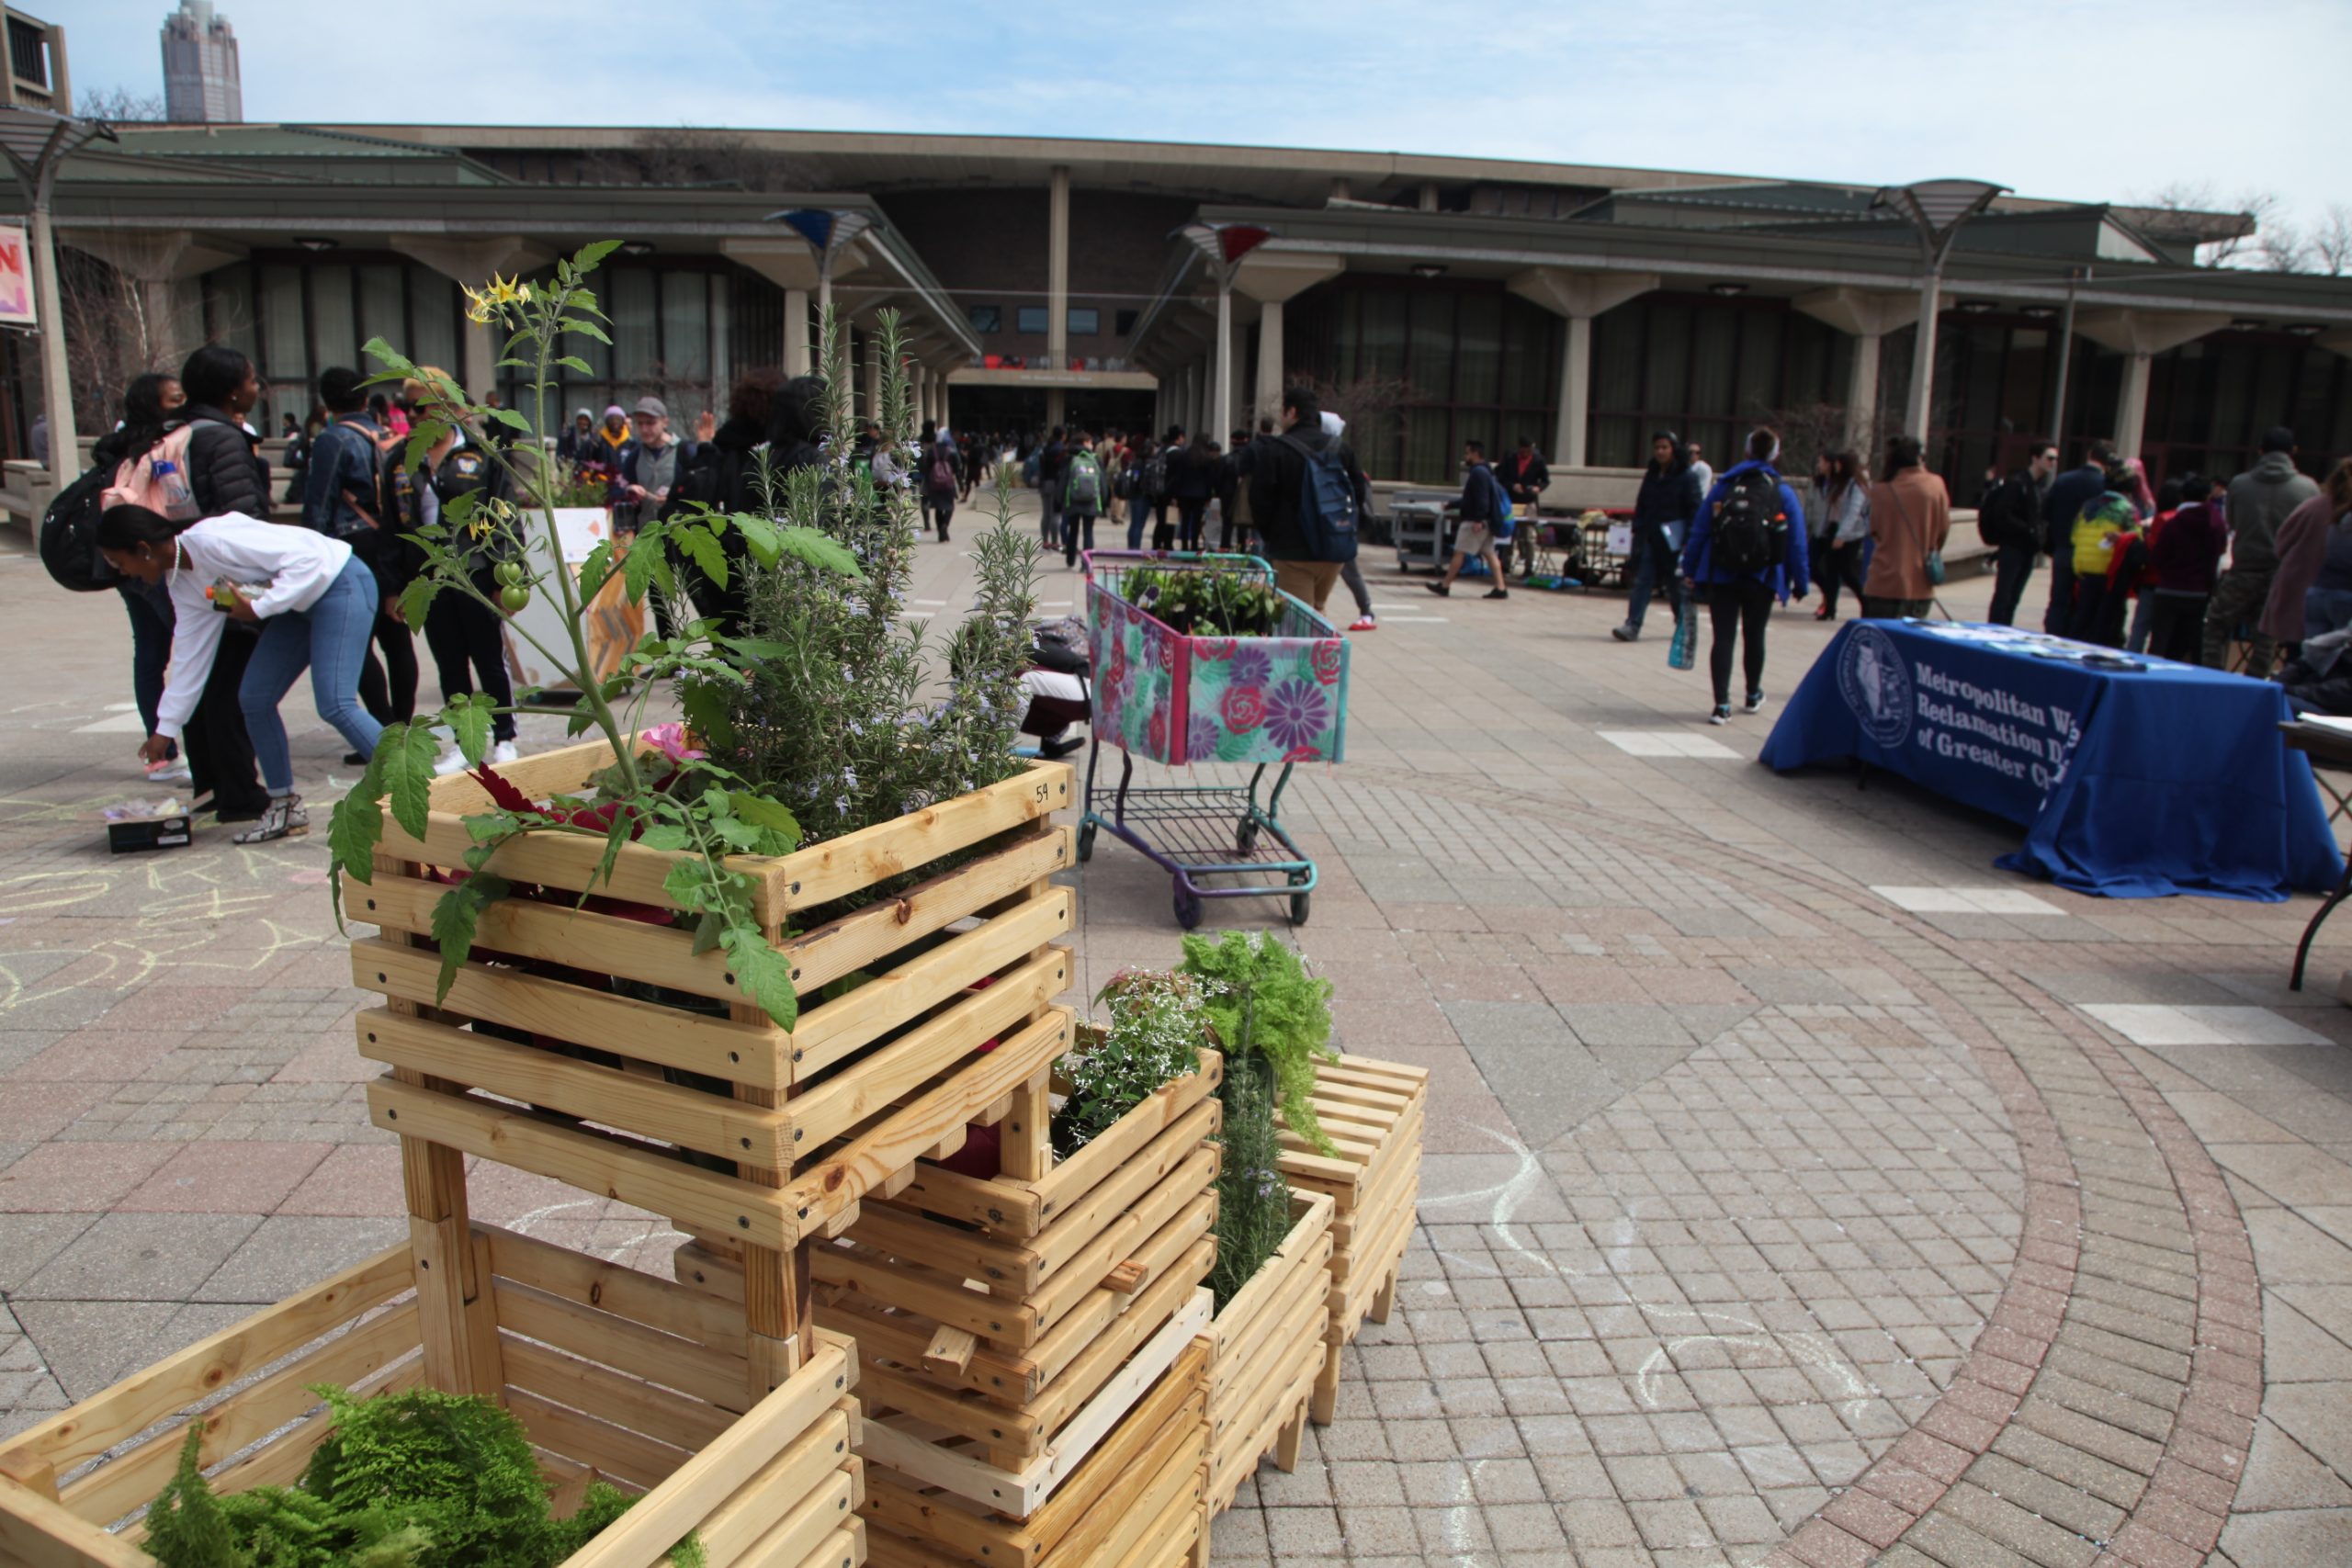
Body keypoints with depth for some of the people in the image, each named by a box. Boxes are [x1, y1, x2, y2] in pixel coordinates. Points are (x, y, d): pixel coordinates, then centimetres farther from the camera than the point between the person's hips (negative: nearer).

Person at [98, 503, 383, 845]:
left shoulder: (211, 538, -23)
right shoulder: (182, 584, 5)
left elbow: (306, 558, -25)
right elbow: (189, 657, 12)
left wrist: (258, 608, -25)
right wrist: (165, 728, 15)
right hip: (298, 606, 9)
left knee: (335, 705, -20)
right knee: (253, 698, 5)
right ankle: (284, 805, 17)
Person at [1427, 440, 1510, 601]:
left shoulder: (1478, 473, -15)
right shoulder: (1485, 471, 18)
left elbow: (1482, 500, -23)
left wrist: (1478, 520, -27)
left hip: (1475, 522, -10)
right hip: (1486, 521, 10)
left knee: (1459, 553, -4)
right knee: (1489, 553, 8)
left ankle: (1444, 586, 1)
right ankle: (1501, 588, 4)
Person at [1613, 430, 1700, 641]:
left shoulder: (1688, 476, -5)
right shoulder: (1651, 475, 12)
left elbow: (1695, 510, -8)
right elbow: (1641, 506, 16)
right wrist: (1638, 530, 6)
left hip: (1674, 541, -4)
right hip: (1650, 538, 4)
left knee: (1677, 584, 7)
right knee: (1642, 581, -5)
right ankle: (1632, 625, -9)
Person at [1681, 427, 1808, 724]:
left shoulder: (1722, 487, 1)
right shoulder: (1785, 494, -1)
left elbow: (1699, 531, 0)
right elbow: (1797, 544, -1)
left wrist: (1690, 569, 6)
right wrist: (1799, 583, 6)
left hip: (1721, 576, 0)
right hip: (1762, 579, 0)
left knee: (1723, 638, -1)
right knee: (1754, 636, 17)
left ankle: (1722, 705, -10)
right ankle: (1753, 696, 35)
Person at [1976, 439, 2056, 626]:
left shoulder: (2043, 487, 12)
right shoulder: (2016, 483, -10)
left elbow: (2042, 517, 15)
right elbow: (2003, 516, -16)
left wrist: (2039, 537, -2)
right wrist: (2029, 531, -18)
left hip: (2028, 549, 7)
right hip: (2012, 547, -7)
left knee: (2013, 598, 10)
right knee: (2003, 596, -4)